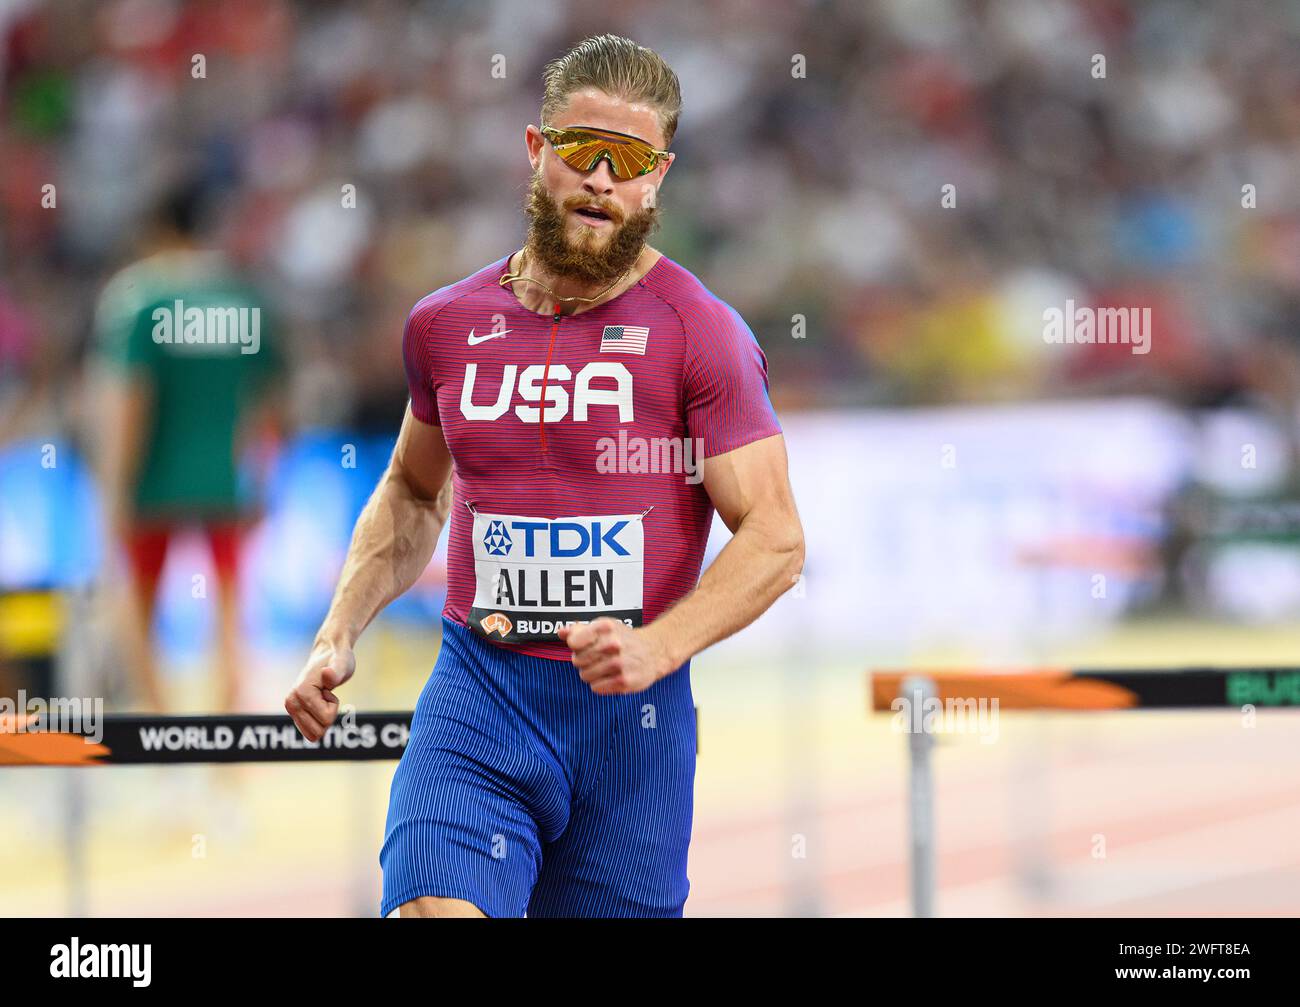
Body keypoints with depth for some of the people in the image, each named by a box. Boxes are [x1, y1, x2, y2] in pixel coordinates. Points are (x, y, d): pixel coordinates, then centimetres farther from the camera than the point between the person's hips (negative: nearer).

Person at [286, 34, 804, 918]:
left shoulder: (703, 334, -4)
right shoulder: (447, 325, 8)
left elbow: (775, 540, -8)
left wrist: (654, 648, -23)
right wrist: (340, 633, 13)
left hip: (632, 714, -1)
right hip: (477, 695, 2)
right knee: (434, 911, -22)